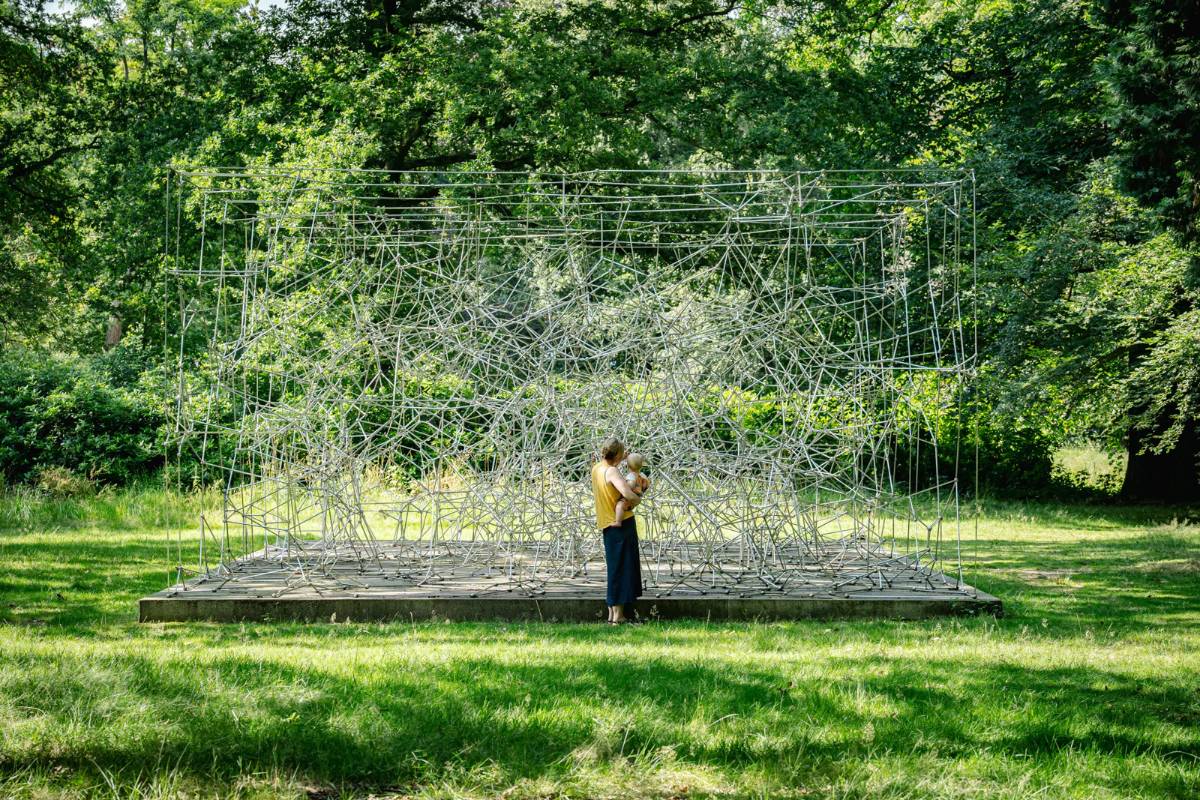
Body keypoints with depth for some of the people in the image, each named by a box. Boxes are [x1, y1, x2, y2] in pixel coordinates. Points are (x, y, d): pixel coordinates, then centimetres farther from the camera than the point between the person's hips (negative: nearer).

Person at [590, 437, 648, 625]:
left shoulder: (596, 469, 7)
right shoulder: (612, 472, -18)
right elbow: (628, 494, -32)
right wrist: (637, 500, -9)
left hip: (607, 525, 8)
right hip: (622, 523, -8)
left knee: (613, 567, 16)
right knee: (623, 567, -2)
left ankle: (612, 611, 20)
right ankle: (619, 614, -2)